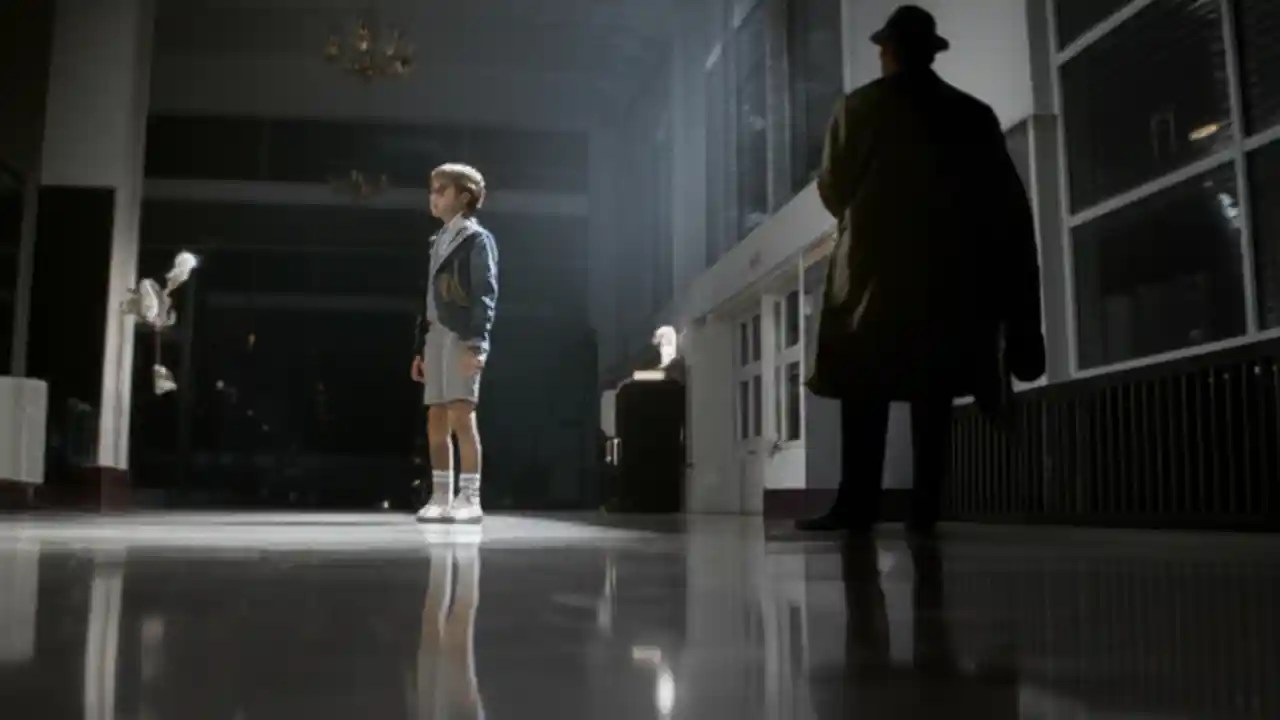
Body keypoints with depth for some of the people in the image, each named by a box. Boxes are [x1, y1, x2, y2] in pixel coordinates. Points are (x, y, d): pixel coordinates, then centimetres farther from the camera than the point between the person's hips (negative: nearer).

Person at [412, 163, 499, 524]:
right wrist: (420, 347, 17)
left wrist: (476, 343, -21)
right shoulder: (437, 241, 22)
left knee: (461, 416, -13)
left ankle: (470, 498, -11)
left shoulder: (477, 239, 0)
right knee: (436, 421, 6)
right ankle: (441, 497, 11)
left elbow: (485, 294, -10)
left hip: (462, 335, -7)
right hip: (435, 334, 8)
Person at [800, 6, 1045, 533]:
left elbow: (833, 189, 4)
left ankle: (857, 505, -8)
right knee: (933, 392, 4)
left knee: (866, 390, -2)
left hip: (877, 264, -3)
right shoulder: (973, 115, 10)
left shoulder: (861, 107, 2)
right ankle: (925, 508, 1)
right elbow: (1007, 200, 8)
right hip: (951, 268, 3)